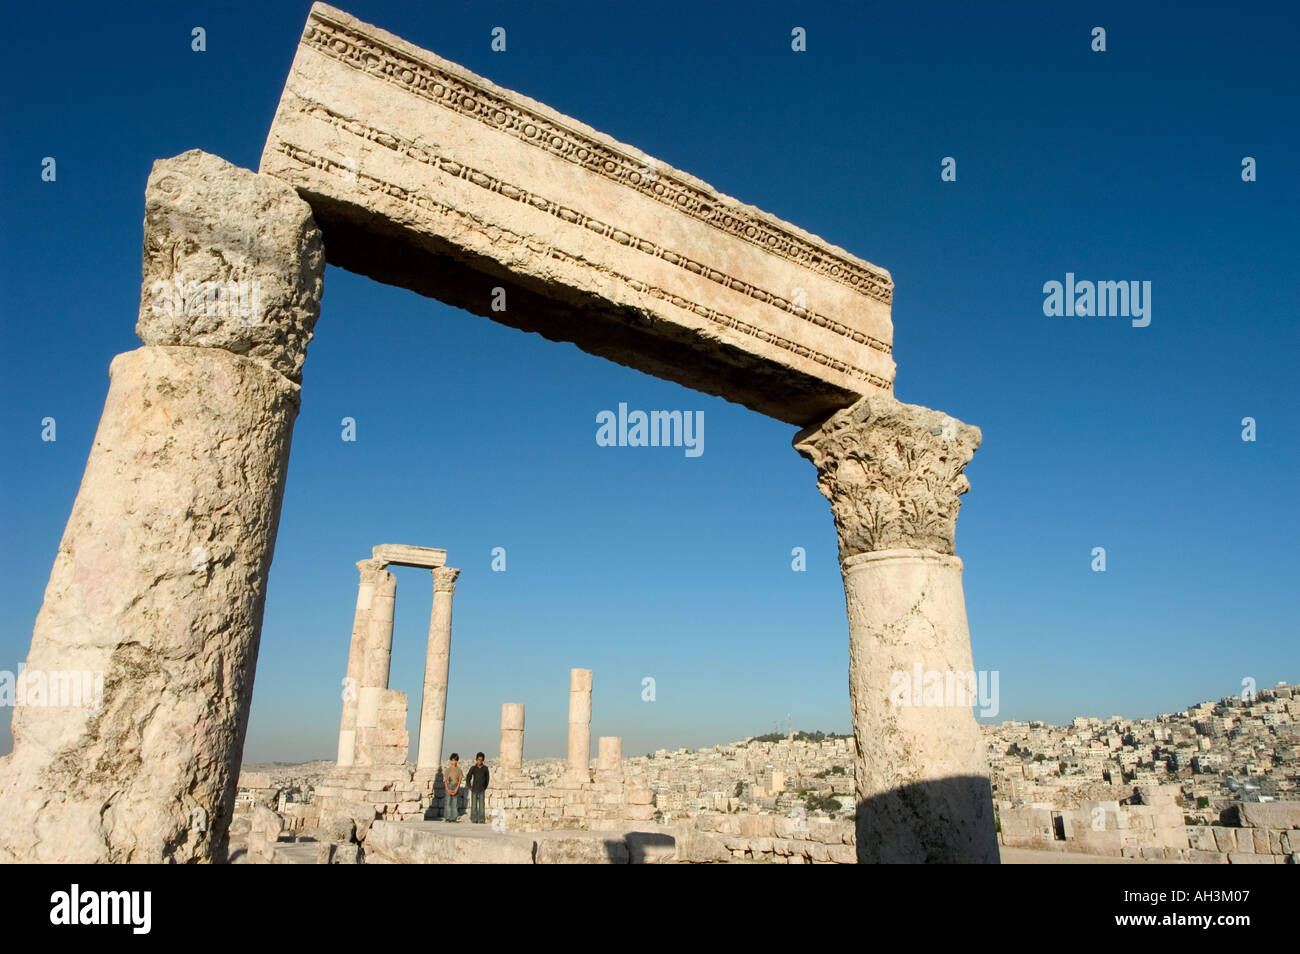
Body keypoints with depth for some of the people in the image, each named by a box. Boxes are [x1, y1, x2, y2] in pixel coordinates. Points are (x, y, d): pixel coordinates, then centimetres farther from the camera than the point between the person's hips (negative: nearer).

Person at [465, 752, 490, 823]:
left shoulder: (485, 768, 2)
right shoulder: (473, 768, 0)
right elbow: (468, 778, 8)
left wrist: (485, 787, 10)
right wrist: (470, 787, 4)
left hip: (482, 790, 0)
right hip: (474, 790, 0)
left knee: (481, 805, -4)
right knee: (474, 805, 1)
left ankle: (481, 820, -1)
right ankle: (474, 820, 7)